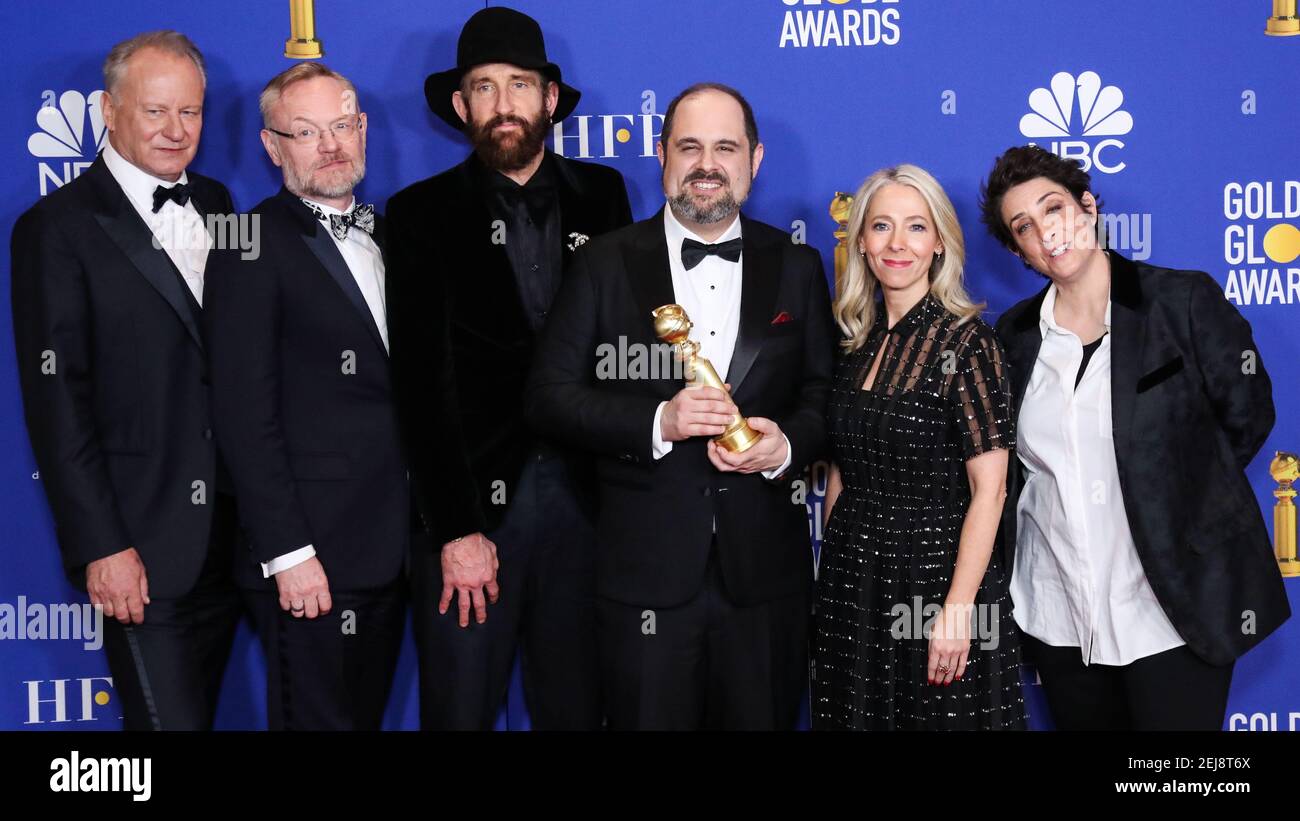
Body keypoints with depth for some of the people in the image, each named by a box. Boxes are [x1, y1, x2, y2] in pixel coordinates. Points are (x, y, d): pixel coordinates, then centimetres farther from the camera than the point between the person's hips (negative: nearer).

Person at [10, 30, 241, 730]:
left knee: (200, 707, 16)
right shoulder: (58, 227, -6)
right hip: (141, 548, -6)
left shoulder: (215, 204, 12)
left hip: (230, 534, 6)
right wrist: (100, 547, -15)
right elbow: (56, 402, -10)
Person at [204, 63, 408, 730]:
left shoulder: (383, 236, 14)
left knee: (365, 716, 16)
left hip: (390, 551, 7)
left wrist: (416, 535, 9)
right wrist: (287, 552, -17)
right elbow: (245, 417, -13)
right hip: (310, 560, -7)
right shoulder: (254, 247, -8)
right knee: (317, 717, 3)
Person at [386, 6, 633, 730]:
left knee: (577, 708, 12)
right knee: (460, 711, 6)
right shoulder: (424, 213, 0)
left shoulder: (601, 195, 8)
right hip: (472, 499, -2)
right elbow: (424, 380, -5)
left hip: (583, 497, 2)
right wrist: (456, 528, -11)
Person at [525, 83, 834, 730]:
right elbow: (548, 395, -4)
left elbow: (825, 395, 8)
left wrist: (785, 445, -14)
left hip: (765, 573, 2)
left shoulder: (797, 268, 6)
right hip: (645, 573, -1)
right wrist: (658, 422, -18)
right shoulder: (606, 263, 0)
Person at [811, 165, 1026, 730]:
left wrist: (957, 609, -19)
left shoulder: (965, 342, -11)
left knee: (938, 714, 7)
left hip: (936, 575, -5)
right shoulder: (856, 343, 6)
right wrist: (831, 573, 8)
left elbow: (988, 488, -15)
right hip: (851, 581, 5)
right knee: (858, 715, 15)